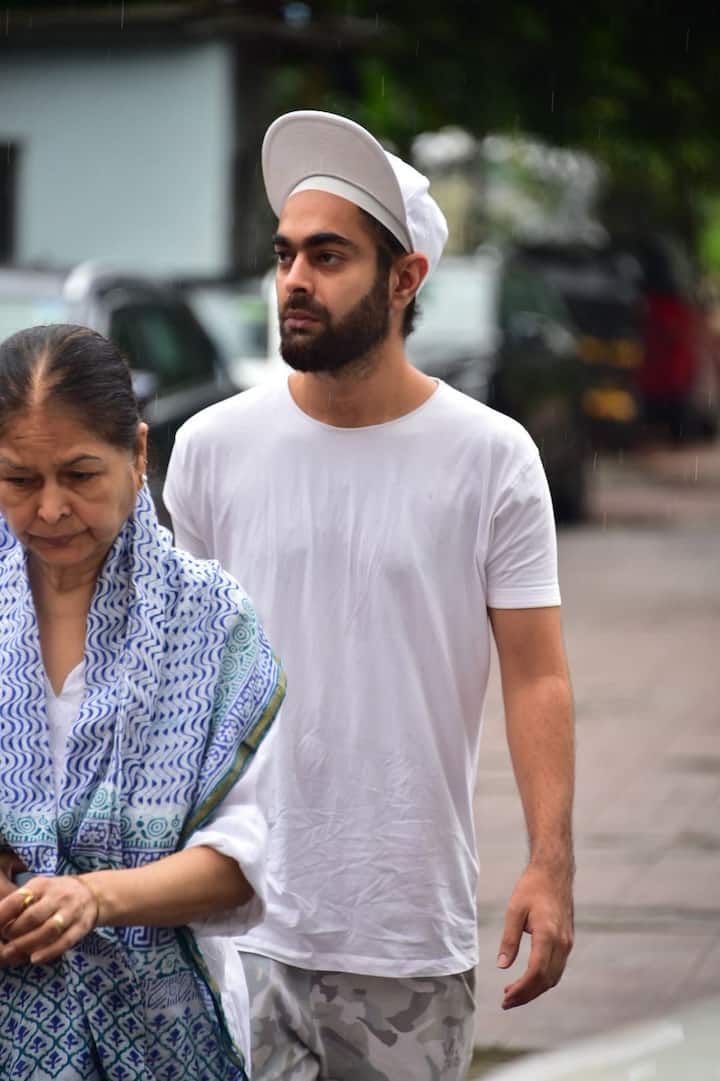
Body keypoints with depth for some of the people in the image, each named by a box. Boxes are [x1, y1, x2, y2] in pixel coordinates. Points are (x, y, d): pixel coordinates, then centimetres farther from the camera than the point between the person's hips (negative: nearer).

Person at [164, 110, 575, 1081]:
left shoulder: (493, 458, -2)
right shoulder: (212, 447, 3)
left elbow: (536, 674, -3)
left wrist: (551, 863, -12)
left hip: (416, 936, 0)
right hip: (239, 925, 1)